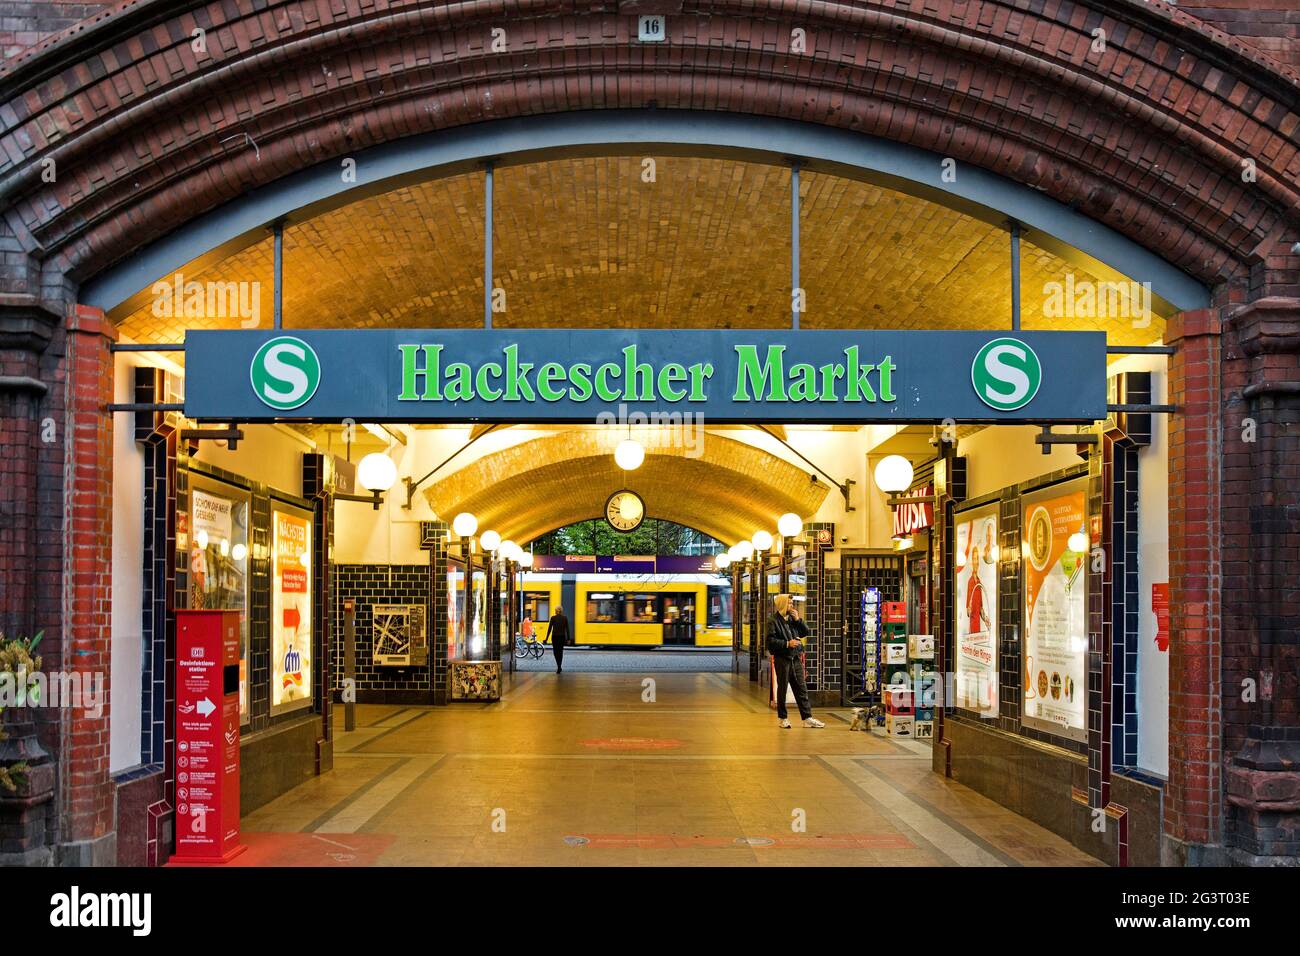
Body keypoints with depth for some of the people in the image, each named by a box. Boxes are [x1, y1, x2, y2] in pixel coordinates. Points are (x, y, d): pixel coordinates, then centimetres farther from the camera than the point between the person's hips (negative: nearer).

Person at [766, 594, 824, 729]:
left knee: (801, 689, 6)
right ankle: (783, 718, 13)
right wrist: (787, 644, -18)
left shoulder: (792, 618, 13)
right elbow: (771, 640, -14)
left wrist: (798, 620, -1)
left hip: (796, 658, 6)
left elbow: (806, 632, 12)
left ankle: (807, 718, 9)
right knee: (782, 689, 4)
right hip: (782, 659, -6)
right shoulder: (774, 621, -7)